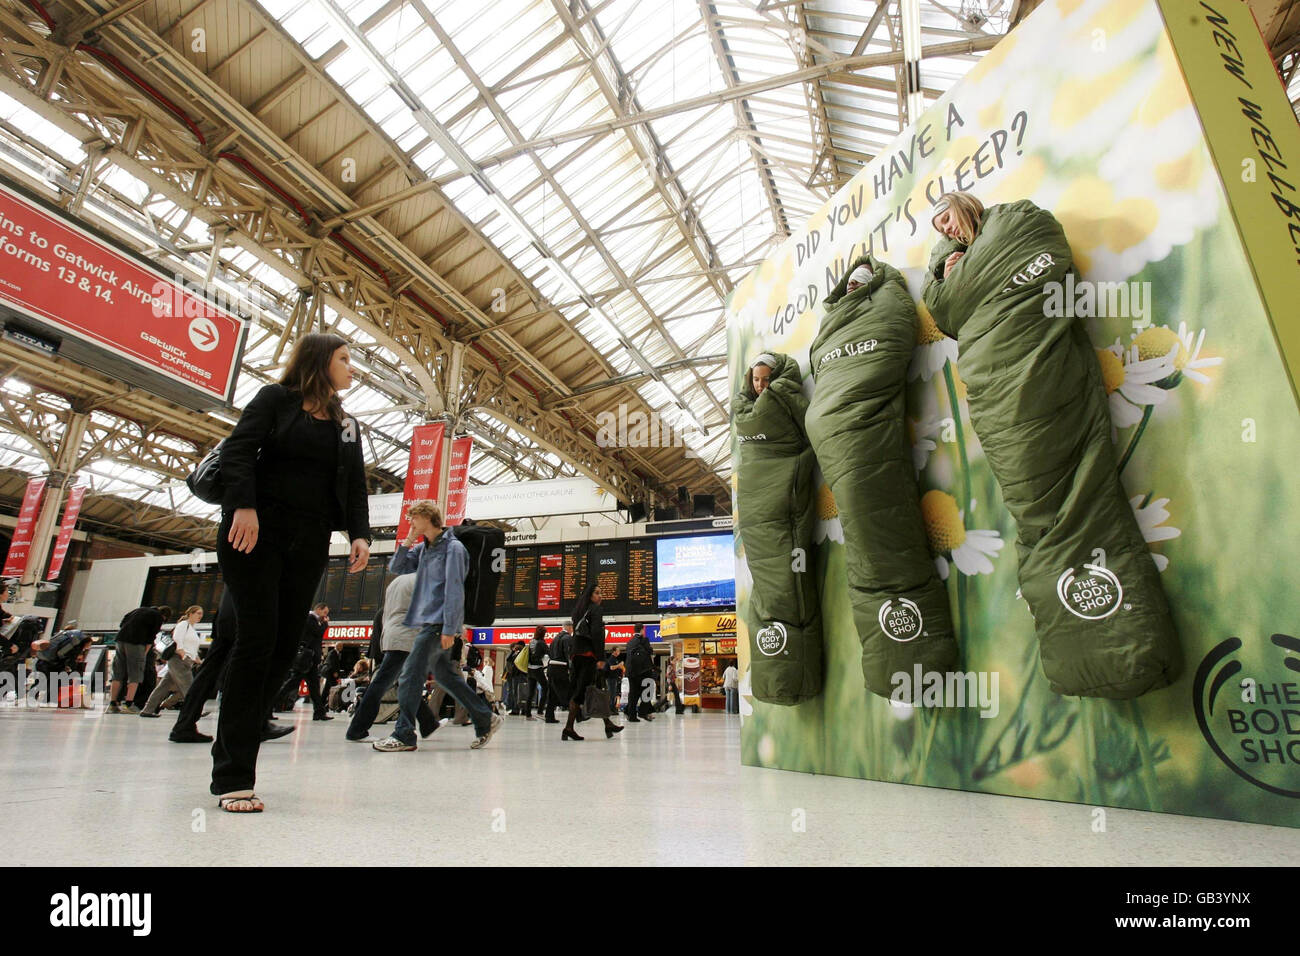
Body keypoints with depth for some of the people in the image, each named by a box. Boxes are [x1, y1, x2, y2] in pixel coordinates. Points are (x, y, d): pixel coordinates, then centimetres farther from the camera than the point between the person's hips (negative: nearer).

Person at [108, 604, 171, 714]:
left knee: (117, 674, 11)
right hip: (135, 642, -6)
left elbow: (122, 623, 21)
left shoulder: (141, 609, 25)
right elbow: (152, 636, 0)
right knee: (135, 675, -1)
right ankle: (128, 705, -8)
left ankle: (112, 704, 11)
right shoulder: (158, 617, 6)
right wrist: (145, 652, 2)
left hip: (120, 639, 6)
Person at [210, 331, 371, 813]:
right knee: (257, 639, -11)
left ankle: (233, 747, 15)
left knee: (285, 646, 1)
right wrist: (244, 505, -20)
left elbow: (354, 487, 12)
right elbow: (237, 450, -5)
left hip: (309, 543, 5)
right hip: (256, 533, -5)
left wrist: (360, 534, -3)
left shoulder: (347, 426, 18)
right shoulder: (275, 399, 6)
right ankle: (234, 777, -5)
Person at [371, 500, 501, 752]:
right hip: (428, 620, 9)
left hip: (439, 622, -9)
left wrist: (449, 629, -20)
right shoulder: (422, 549, 16)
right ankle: (485, 720, 21)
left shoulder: (453, 547, -10)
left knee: (411, 673, -9)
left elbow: (454, 591, -16)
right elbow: (396, 568, 18)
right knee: (444, 673, 13)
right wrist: (408, 541, 5)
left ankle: (404, 735, 0)